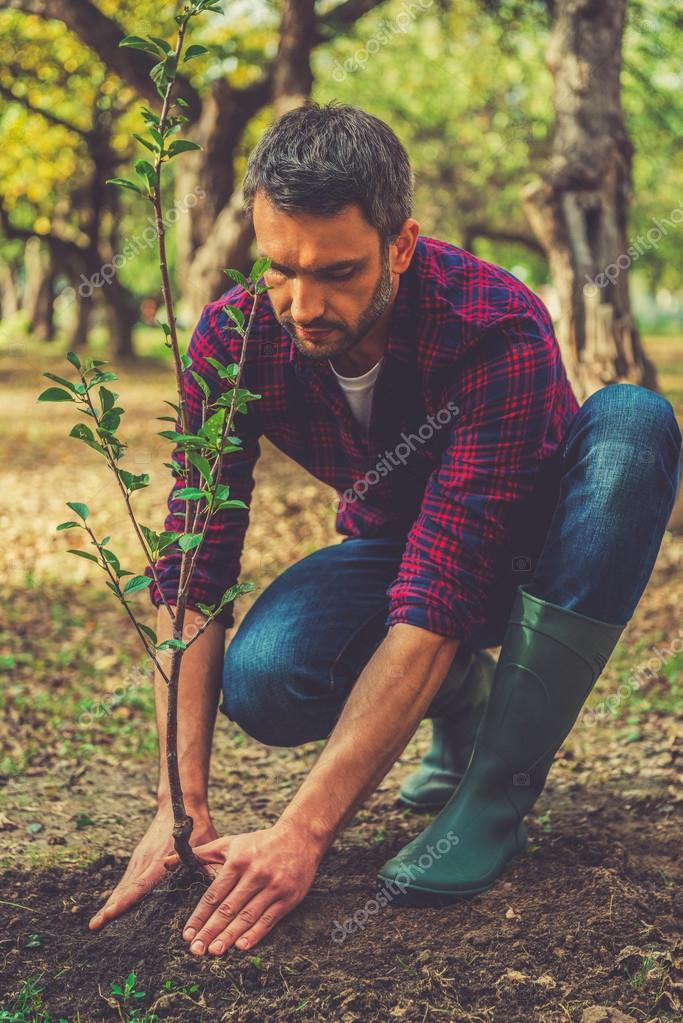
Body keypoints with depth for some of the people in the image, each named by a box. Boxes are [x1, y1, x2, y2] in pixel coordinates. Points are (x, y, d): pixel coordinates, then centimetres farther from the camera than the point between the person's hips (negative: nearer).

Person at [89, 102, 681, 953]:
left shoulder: (498, 333, -36)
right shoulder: (232, 341, -22)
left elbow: (437, 603, -40)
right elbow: (194, 573, -20)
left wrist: (302, 833, -42)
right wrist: (183, 806, -28)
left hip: (537, 553, -2)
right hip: (397, 546, 2)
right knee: (258, 684, -30)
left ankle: (496, 791, -24)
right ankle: (464, 699, 6)